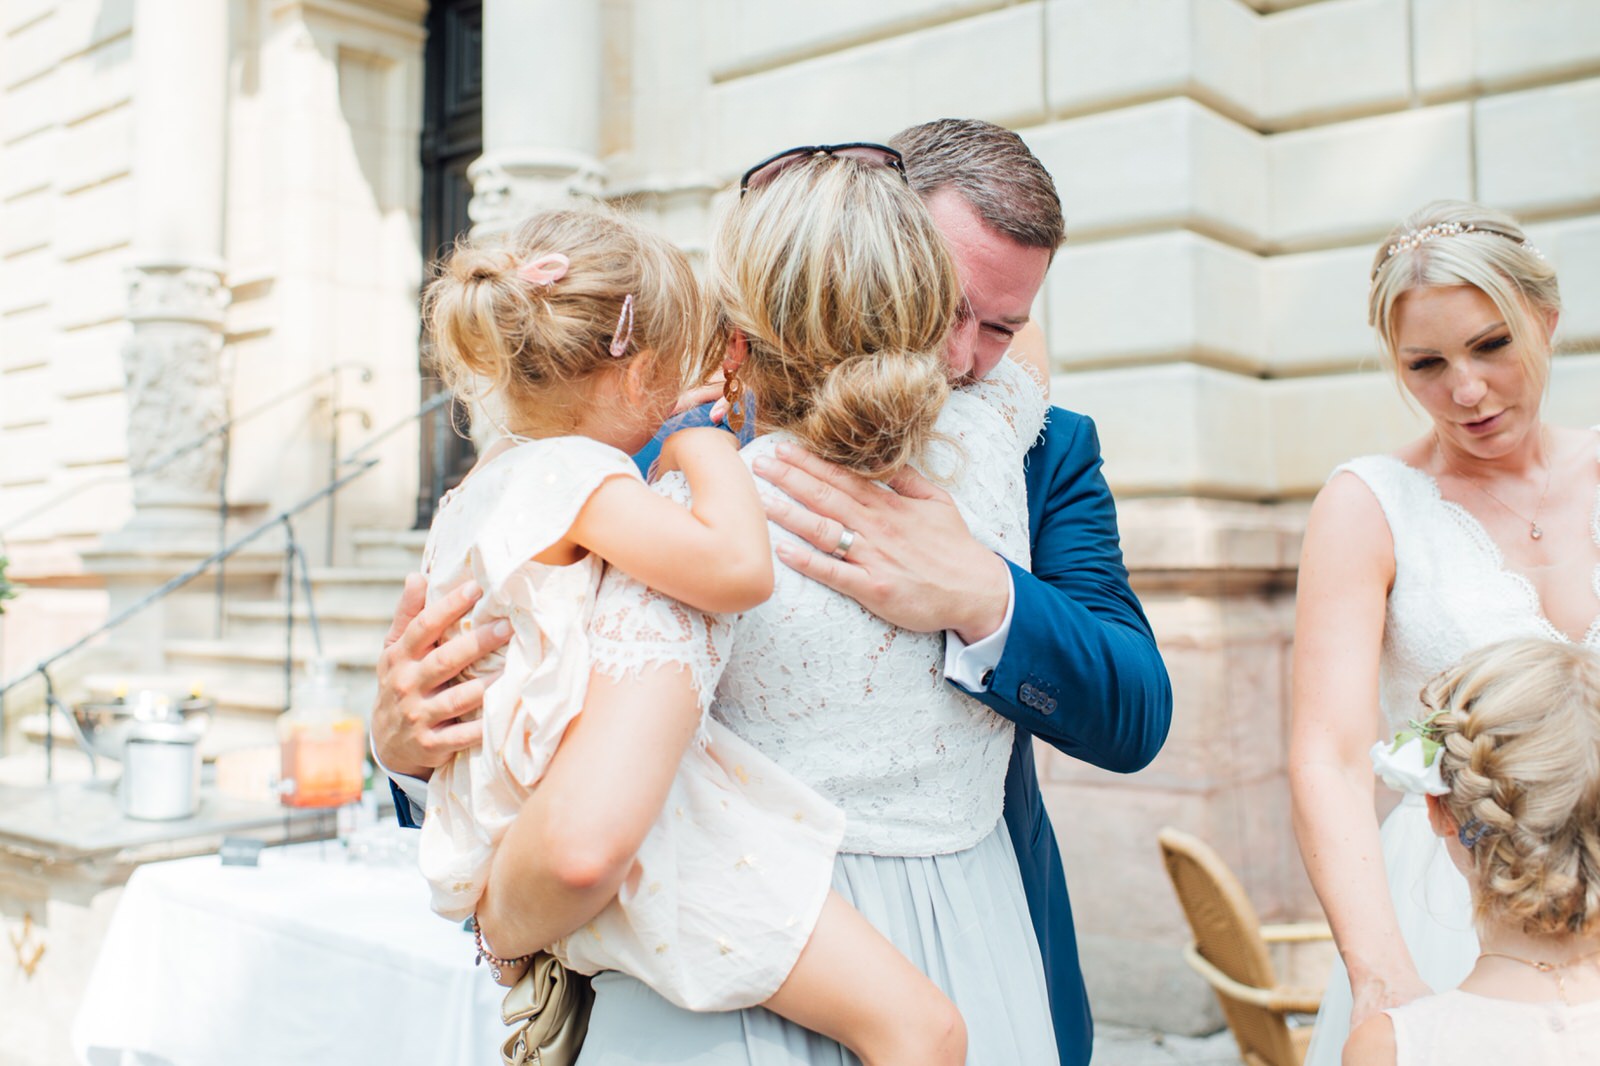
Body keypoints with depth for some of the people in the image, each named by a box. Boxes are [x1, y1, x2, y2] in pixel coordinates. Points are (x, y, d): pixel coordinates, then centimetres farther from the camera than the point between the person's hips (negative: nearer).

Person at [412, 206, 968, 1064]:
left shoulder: (474, 491, 11)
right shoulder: (580, 478, -19)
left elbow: (417, 614, 29)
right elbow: (740, 568, -33)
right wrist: (705, 443, -19)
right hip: (651, 842, -10)